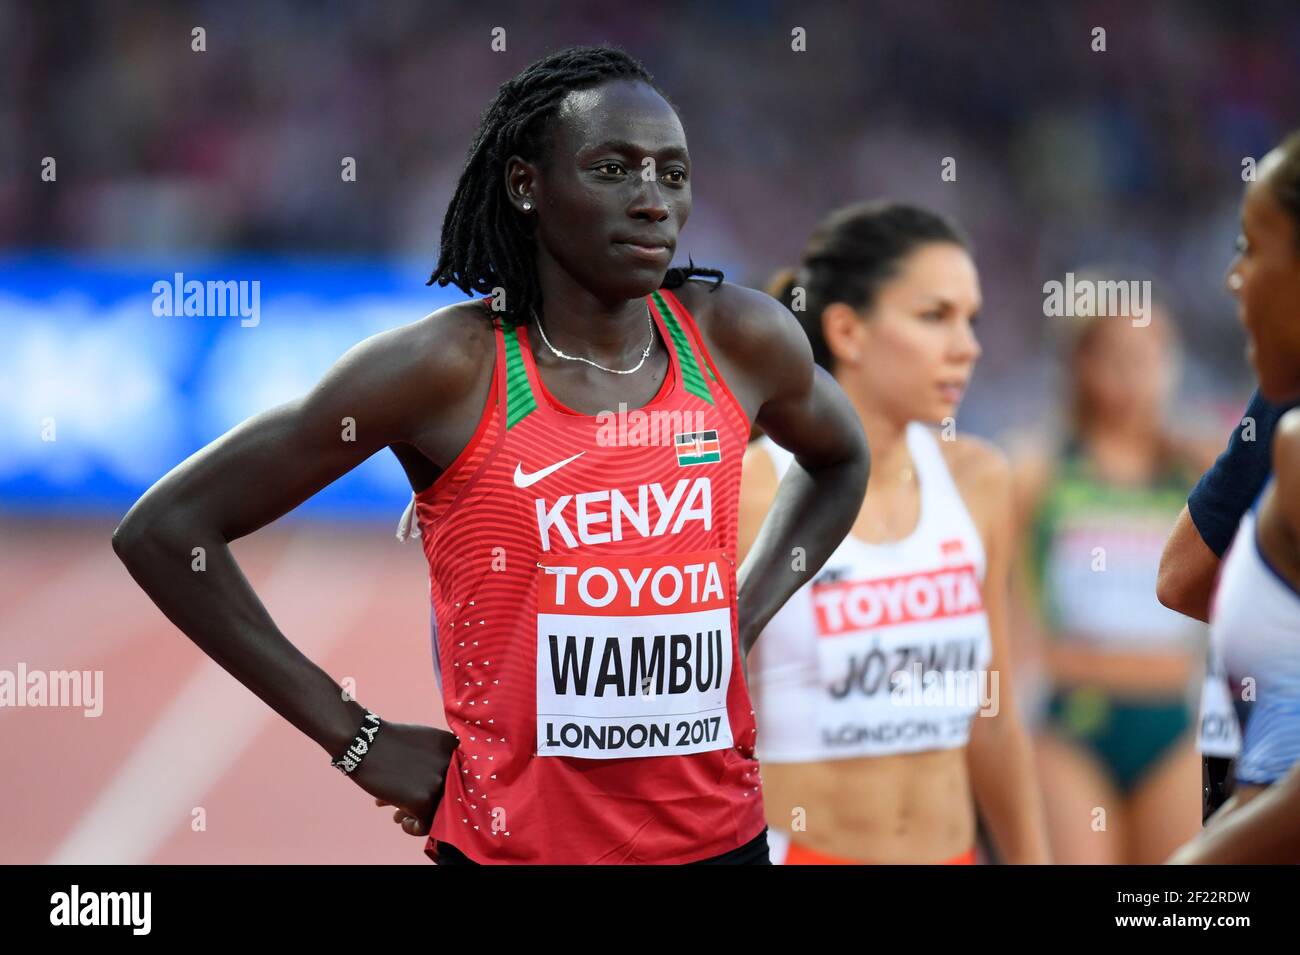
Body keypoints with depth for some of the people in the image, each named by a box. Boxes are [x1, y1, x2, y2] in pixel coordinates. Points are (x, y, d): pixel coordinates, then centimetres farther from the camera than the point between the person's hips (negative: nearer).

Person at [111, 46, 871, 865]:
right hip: (514, 840, -4)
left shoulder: (738, 339, -1)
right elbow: (165, 530, -11)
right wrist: (357, 739, -10)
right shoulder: (449, 367, -12)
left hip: (720, 833, 4)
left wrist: (741, 625, 7)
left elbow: (841, 460, 23)